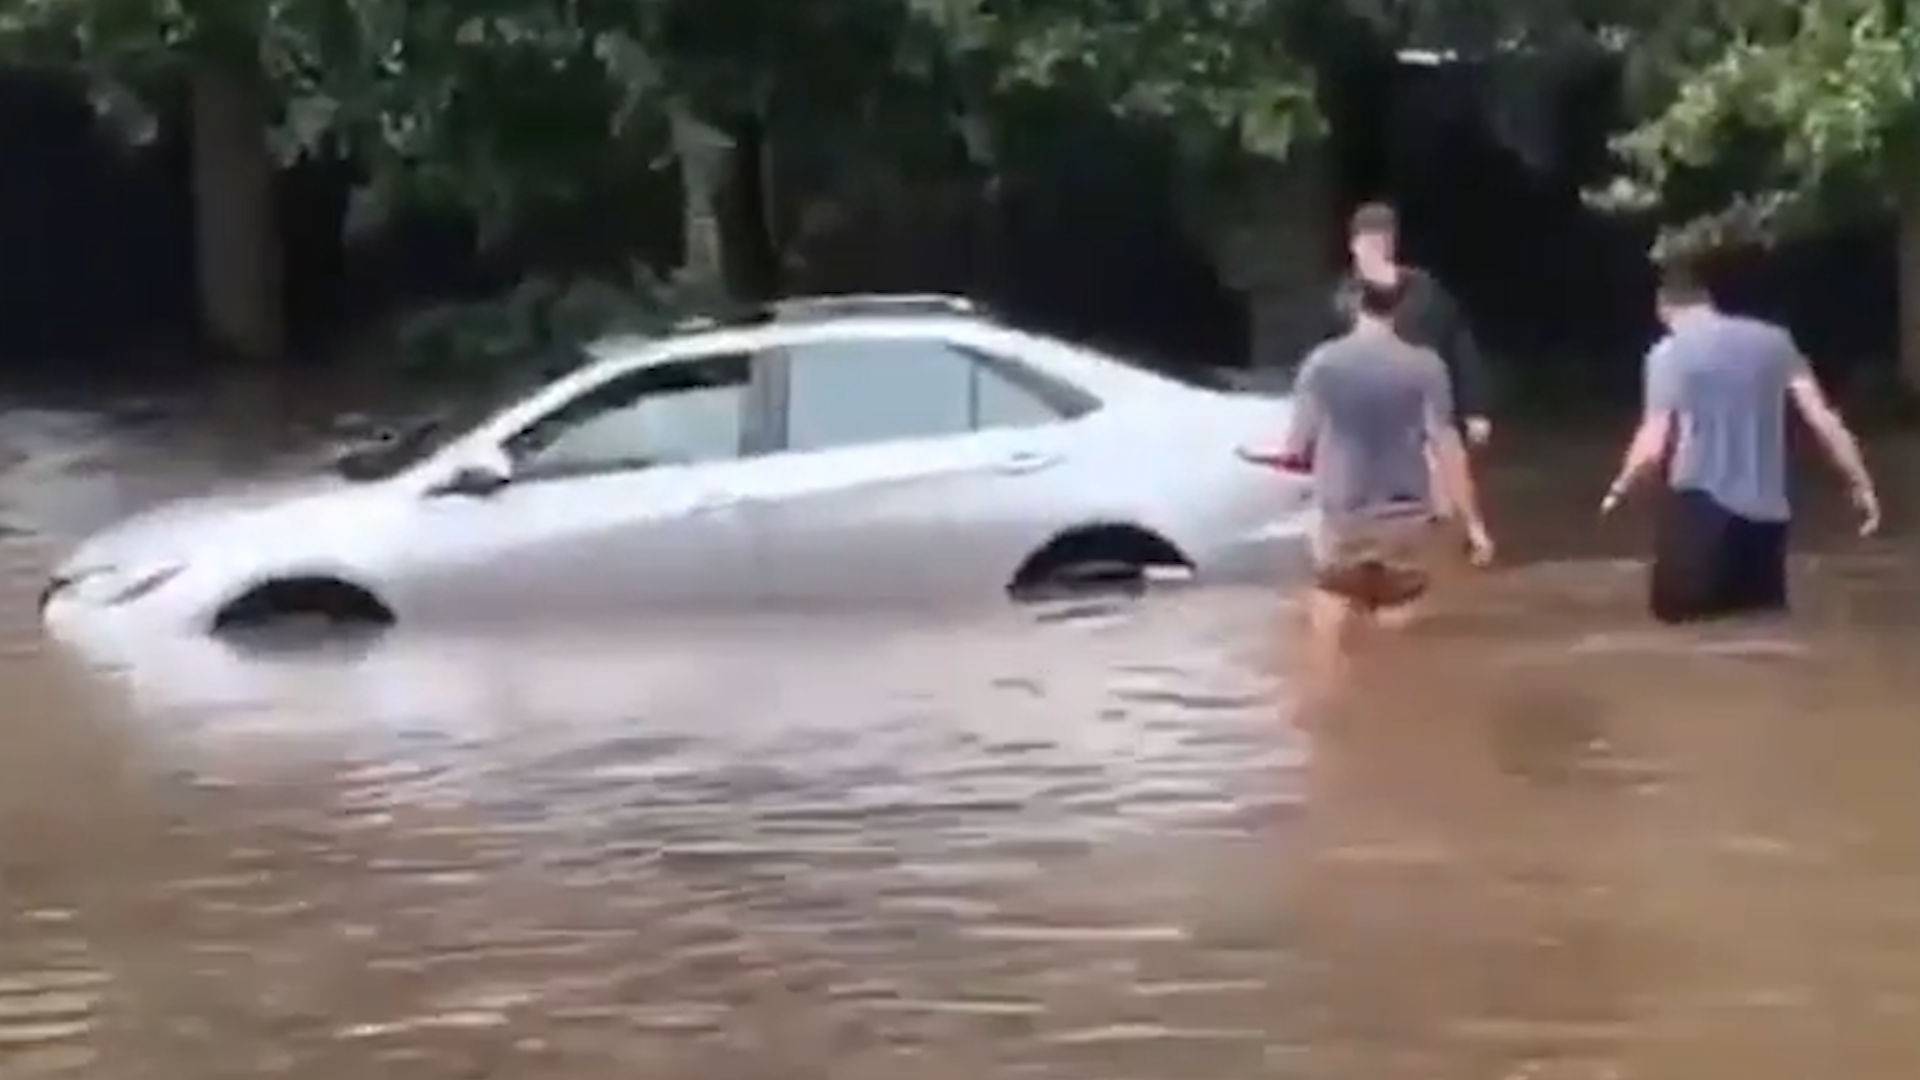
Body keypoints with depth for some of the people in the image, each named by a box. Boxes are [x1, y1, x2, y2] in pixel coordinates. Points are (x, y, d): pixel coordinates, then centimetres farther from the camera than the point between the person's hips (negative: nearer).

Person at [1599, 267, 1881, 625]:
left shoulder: (1669, 353, -3)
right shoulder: (1773, 340, 9)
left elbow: (1654, 446, -7)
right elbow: (1822, 417, 4)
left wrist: (1619, 489, 11)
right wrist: (1861, 484, 10)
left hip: (1700, 506, -4)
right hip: (1766, 511, 4)